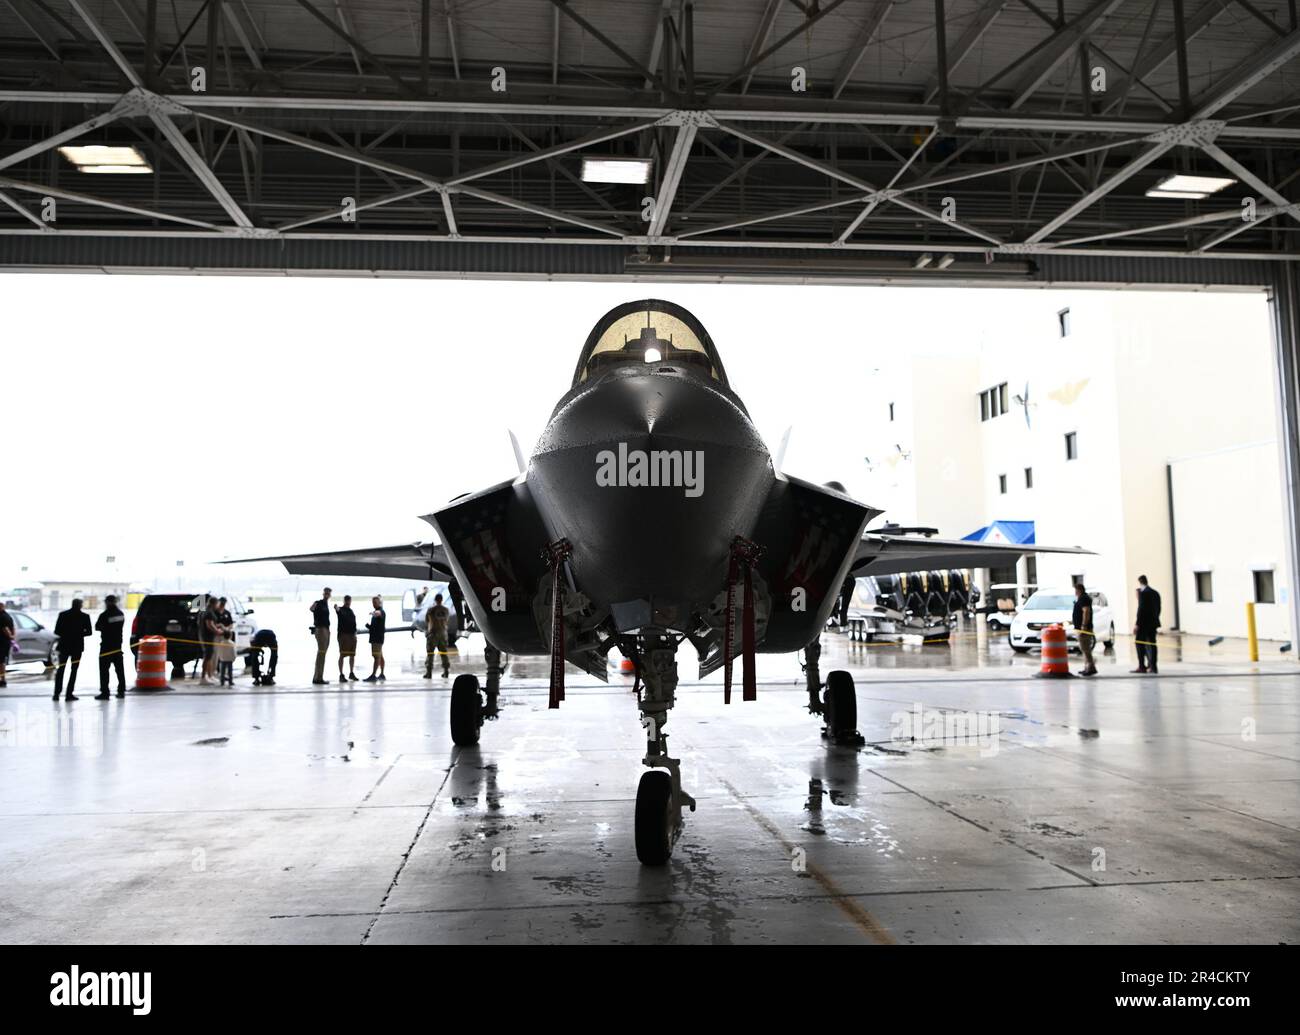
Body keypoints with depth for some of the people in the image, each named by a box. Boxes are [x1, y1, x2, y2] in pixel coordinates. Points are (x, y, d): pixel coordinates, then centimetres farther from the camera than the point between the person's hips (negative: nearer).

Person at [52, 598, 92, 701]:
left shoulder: (63, 614, -2)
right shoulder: (85, 616, -5)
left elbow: (56, 631, -3)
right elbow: (88, 632, -4)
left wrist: (65, 634, 14)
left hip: (64, 645, 1)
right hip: (77, 646, -1)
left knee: (61, 669, 12)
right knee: (74, 670, 4)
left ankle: (56, 693, 9)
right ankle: (69, 694, 0)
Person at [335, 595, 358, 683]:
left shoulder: (351, 611, 18)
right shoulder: (341, 610, -2)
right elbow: (338, 611, -27)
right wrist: (336, 608, -50)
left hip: (352, 634, 7)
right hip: (343, 634, -7)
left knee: (352, 655, 10)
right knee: (342, 655, -7)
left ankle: (352, 673, 21)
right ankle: (341, 675, -6)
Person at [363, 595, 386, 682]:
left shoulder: (381, 611, -9)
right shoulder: (375, 613, 22)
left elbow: (378, 613, -36)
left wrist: (375, 613, -59)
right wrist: (368, 625, 6)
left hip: (378, 638, -10)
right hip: (375, 638, 10)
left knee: (376, 656, -15)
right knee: (380, 656, 14)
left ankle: (373, 675, -22)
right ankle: (382, 674, 20)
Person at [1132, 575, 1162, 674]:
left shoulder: (1142, 592, -13)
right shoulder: (1155, 593, 11)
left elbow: (1141, 609, -17)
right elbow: (1158, 608, 13)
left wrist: (1137, 624, -14)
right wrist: (1154, 620, 19)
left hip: (1144, 623, -7)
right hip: (1153, 623, 7)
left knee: (1140, 643, 2)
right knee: (1151, 644, 8)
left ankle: (1142, 666, 2)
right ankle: (1152, 667, 7)